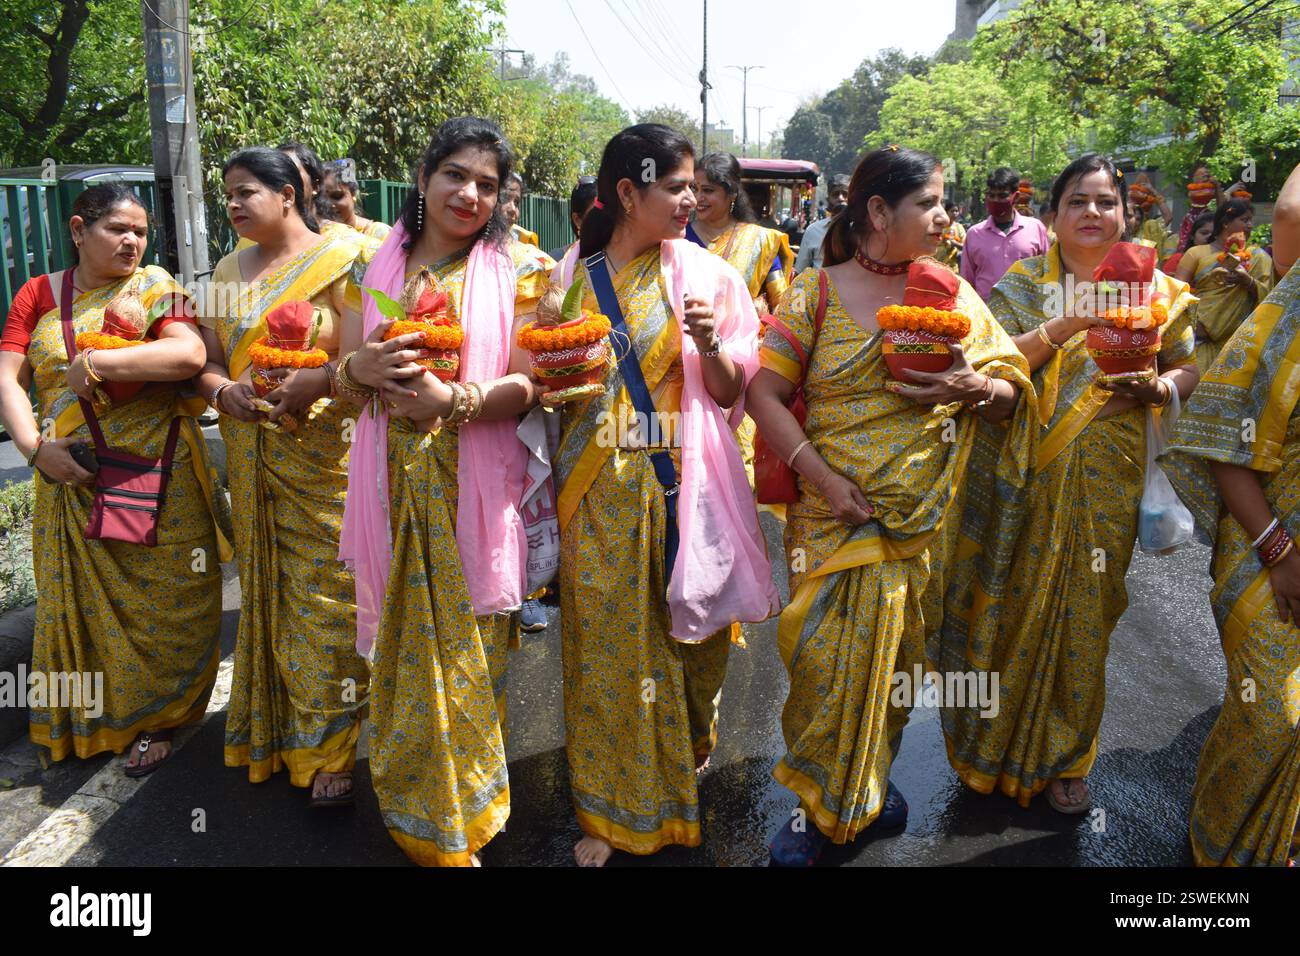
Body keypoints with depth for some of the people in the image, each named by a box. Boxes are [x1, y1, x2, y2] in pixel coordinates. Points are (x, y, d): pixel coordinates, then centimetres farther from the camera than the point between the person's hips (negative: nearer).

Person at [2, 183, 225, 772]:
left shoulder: (155, 286, 0)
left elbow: (190, 353, -18)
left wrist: (95, 362, -17)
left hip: (158, 478, -3)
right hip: (71, 476, 3)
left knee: (159, 601, 3)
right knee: (80, 599, 11)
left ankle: (153, 718, 20)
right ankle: (86, 717, 30)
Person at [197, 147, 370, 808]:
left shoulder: (341, 259, -4)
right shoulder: (229, 272, 14)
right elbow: (209, 360, 13)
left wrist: (317, 380, -24)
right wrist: (223, 391, -8)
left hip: (326, 457, -5)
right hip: (252, 459, 6)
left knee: (325, 602, -2)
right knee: (267, 594, 13)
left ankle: (328, 752, 10)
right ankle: (271, 732, 29)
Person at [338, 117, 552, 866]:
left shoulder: (518, 268, -1)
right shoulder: (380, 266, 9)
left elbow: (533, 384, -6)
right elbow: (347, 377, 10)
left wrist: (456, 400, -21)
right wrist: (362, 366, -12)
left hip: (475, 488, -3)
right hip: (396, 487, 3)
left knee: (464, 650, 5)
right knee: (401, 646, 10)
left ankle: (462, 819, 26)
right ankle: (406, 801, 33)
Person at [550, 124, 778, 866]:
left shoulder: (705, 275, 2)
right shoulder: (573, 277, 4)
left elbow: (731, 393, 0)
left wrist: (710, 345, -17)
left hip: (678, 484, 0)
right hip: (598, 490, 0)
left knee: (681, 634, 8)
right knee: (607, 642, 5)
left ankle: (684, 777, 35)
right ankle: (613, 811, 22)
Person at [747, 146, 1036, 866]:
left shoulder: (954, 293, 6)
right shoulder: (816, 294, -3)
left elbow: (1012, 394, 9)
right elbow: (763, 394, -8)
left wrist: (976, 387, -14)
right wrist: (821, 476, -17)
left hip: (925, 516, 3)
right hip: (837, 513, -3)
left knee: (897, 653, 13)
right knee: (828, 655, -1)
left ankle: (874, 778, 38)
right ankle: (817, 802, 21)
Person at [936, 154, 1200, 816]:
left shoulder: (1155, 289, 6)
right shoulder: (1022, 283, 1)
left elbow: (1187, 366, 11)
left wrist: (1160, 389, -11)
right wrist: (1067, 324, -23)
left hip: (1105, 482, 1)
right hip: (1022, 475, -1)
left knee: (1081, 612, 9)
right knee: (1012, 605, 6)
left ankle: (1064, 756, 30)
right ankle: (995, 743, 28)